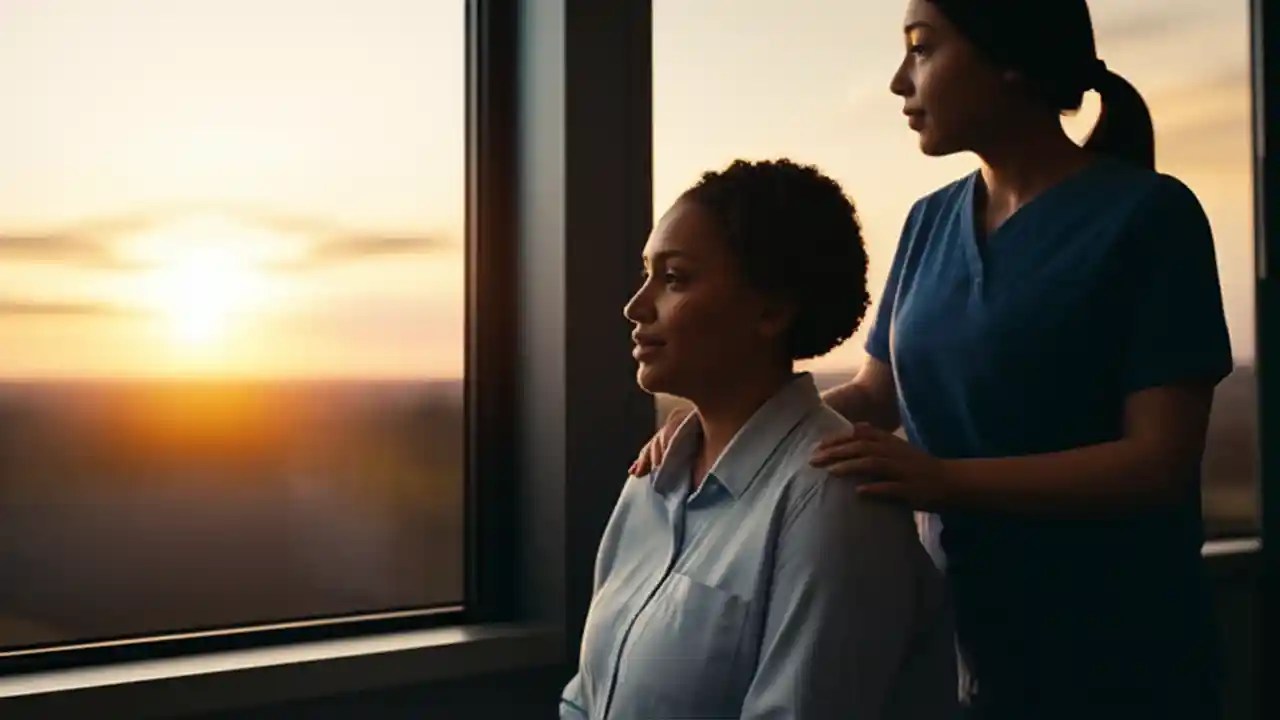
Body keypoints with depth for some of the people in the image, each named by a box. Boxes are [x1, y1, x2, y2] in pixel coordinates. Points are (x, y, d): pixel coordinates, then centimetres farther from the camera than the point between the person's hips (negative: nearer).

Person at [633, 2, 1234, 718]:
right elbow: (876, 395, 12)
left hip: (1113, 655, -5)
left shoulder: (1145, 214, -12)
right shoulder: (931, 222, 6)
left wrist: (943, 479, -29)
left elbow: (1161, 461, -18)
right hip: (963, 636, 6)